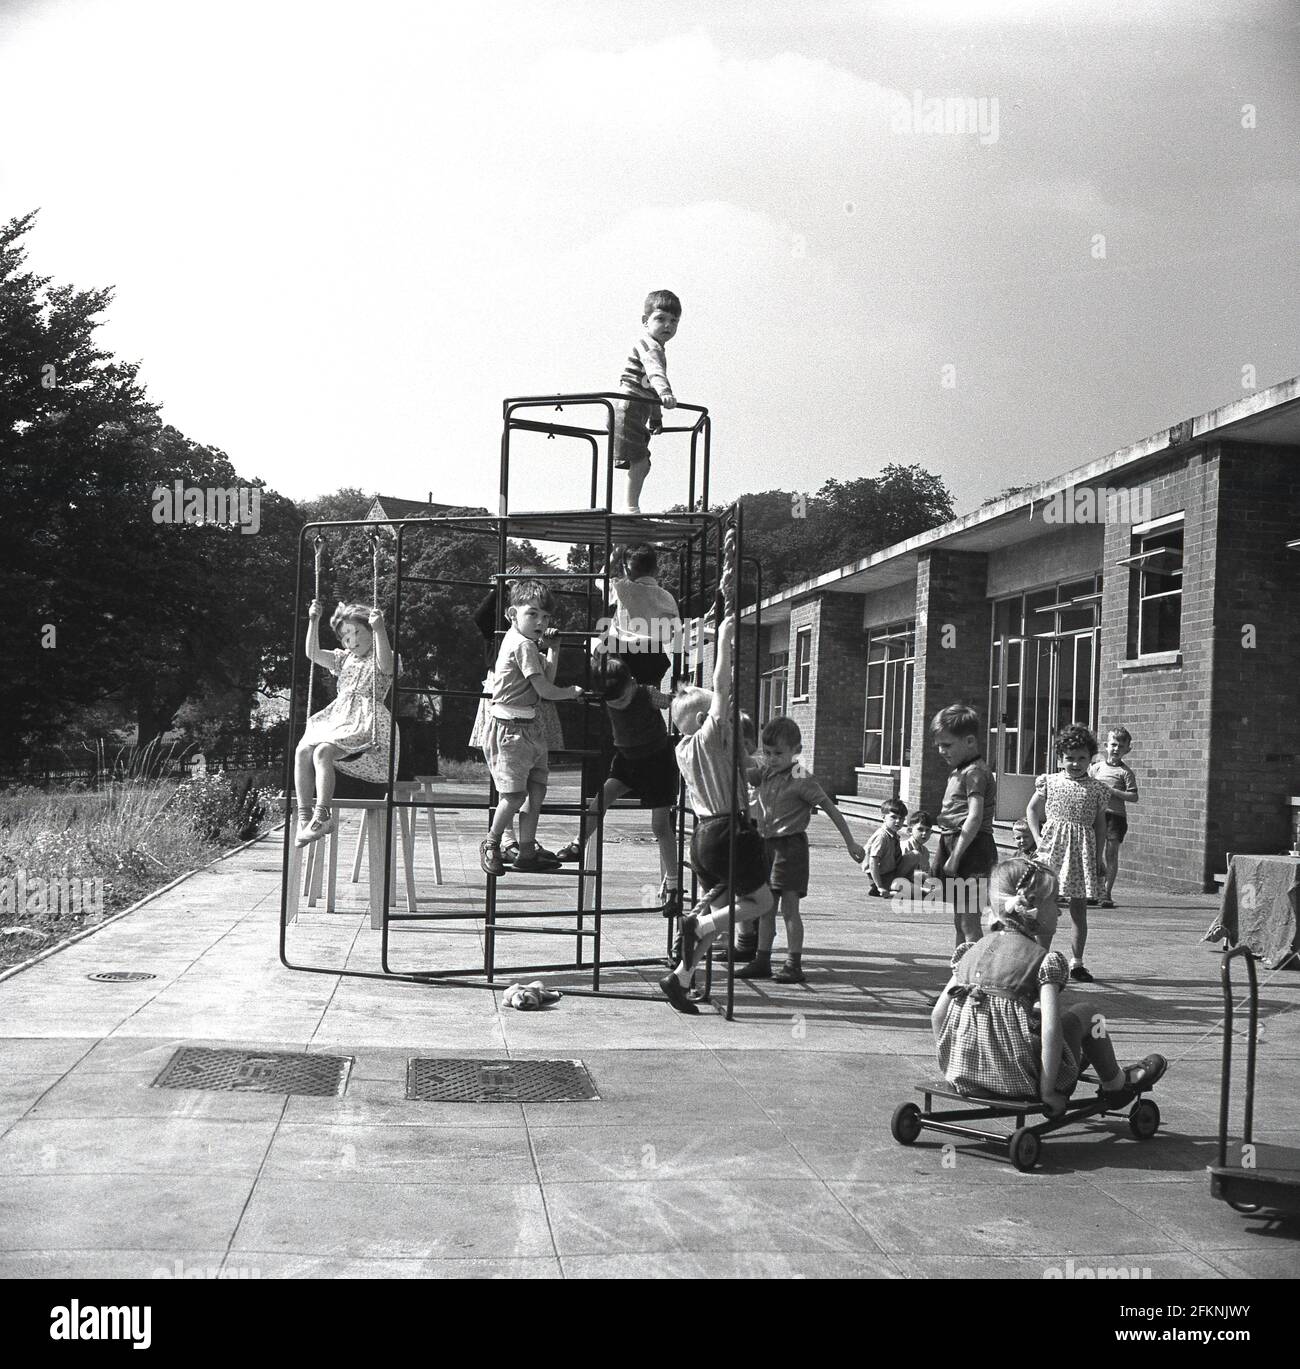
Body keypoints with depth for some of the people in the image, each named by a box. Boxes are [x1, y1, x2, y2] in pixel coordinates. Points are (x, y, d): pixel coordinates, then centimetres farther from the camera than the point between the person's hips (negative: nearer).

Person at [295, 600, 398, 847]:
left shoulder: (379, 659, 3)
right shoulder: (345, 659, 24)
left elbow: (385, 664, -23)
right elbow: (313, 654, 14)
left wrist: (379, 630, -32)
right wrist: (314, 621, 6)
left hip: (365, 723, -7)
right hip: (337, 716, 7)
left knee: (323, 752, -30)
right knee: (302, 751, -19)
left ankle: (321, 815, -30)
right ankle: (304, 815, -21)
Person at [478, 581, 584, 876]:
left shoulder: (517, 639, 13)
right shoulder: (523, 645, -16)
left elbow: (546, 679, 15)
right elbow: (545, 690, -15)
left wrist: (553, 649, 10)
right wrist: (571, 692, 1)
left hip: (529, 726, 10)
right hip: (510, 727, -10)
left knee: (537, 790, 8)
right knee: (515, 795, -6)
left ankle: (527, 851, 16)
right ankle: (491, 844, 15)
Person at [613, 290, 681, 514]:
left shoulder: (656, 348, 22)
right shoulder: (648, 345, -11)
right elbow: (654, 371, -33)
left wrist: (656, 419, 34)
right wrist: (665, 393, -50)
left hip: (637, 414, 11)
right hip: (628, 409, -11)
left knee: (642, 463, 12)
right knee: (639, 460, -14)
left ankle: (631, 506, 17)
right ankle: (631, 508, -12)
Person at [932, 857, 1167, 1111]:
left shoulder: (972, 951, 6)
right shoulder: (1043, 960, -11)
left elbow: (938, 1013, 5)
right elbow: (1050, 1030, -21)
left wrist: (950, 1062, 18)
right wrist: (1048, 1093, -14)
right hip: (1019, 1078, -6)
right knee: (1084, 1013, 15)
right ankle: (1116, 1084, 35)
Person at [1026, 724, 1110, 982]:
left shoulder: (1096, 789, 5)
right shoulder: (1049, 782, 4)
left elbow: (1100, 824, 8)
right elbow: (1032, 810, 11)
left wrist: (1098, 858, 3)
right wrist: (1037, 838, -2)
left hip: (1083, 852, 1)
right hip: (1052, 847, -1)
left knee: (1079, 908, 5)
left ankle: (1076, 961, 13)